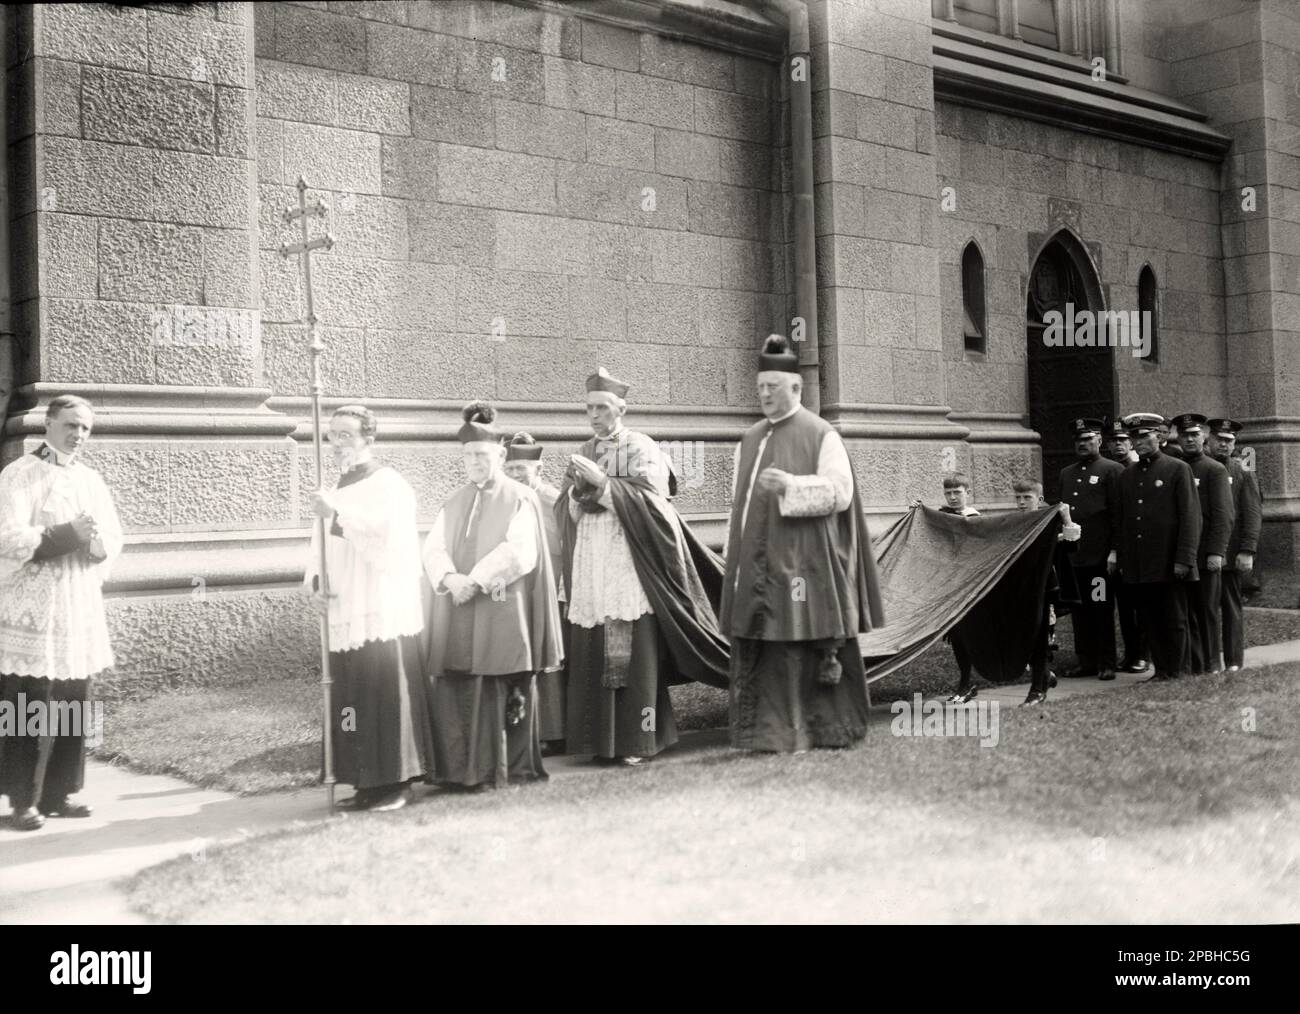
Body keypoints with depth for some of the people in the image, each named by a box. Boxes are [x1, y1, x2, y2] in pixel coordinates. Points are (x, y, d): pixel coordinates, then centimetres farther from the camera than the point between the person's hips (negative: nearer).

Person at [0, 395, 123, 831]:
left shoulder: (91, 479, 14)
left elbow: (115, 538, 12)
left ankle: (60, 791, 17)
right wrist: (69, 535, -20)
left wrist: (98, 543, -10)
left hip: (81, 606, 6)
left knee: (73, 706, 7)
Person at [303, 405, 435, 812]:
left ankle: (394, 782, -1)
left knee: (385, 695, -7)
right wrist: (316, 581, 0)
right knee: (351, 699, 6)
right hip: (345, 613, 7)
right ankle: (366, 783, 12)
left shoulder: (389, 485, -4)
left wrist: (338, 514, -28)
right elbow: (321, 545, 19)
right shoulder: (336, 491, 18)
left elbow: (388, 532, -21)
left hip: (383, 613, -7)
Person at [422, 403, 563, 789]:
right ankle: (461, 768, 5)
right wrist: (451, 579, -16)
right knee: (455, 692, 0)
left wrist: (476, 581, -19)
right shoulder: (455, 503, 16)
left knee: (498, 691, -4)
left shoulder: (520, 499, 1)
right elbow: (434, 548, 5)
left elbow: (519, 552, -11)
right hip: (457, 617, 5)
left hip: (502, 611, -4)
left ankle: (503, 768, 4)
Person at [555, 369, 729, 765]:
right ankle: (603, 740, 8)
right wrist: (577, 490, -10)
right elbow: (565, 513, 11)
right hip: (591, 569, 5)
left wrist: (603, 483, -17)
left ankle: (636, 739, 1)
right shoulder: (582, 454, 14)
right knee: (594, 654, 1)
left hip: (630, 567, -5)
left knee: (634, 653, -6)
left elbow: (651, 499, -13)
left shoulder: (642, 449, 0)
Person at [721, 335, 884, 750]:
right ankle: (762, 729, 8)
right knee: (754, 648, 3)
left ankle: (805, 729, 5)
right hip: (755, 562, 6)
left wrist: (789, 485, -24)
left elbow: (839, 490, -12)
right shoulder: (750, 440, 16)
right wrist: (734, 557, 13)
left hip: (799, 559, -6)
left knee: (801, 640, -4)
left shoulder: (821, 435, -2)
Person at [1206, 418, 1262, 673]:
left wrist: (1247, 551, -10)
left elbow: (1253, 513, -1)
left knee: (1231, 607, 2)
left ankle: (1234, 661, 8)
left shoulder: (1242, 473, 4)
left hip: (1229, 554, -2)